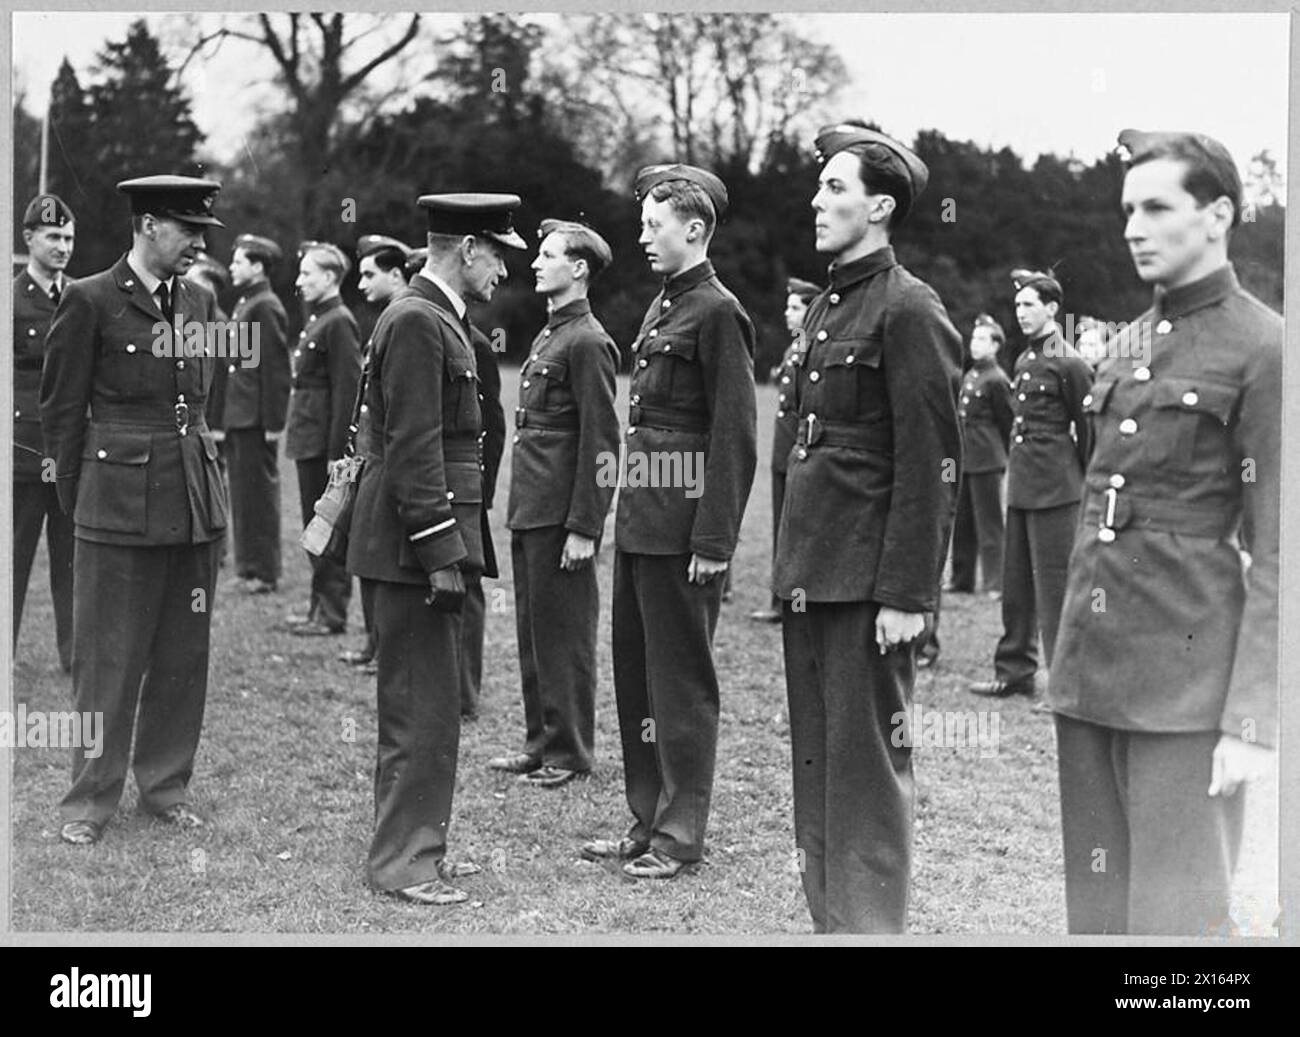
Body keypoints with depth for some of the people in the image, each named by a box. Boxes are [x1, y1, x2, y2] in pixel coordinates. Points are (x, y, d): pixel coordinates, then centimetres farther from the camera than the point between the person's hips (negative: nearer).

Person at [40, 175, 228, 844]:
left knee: (184, 655, 10)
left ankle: (165, 784, 23)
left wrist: (197, 470, 15)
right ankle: (90, 800, 12)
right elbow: (62, 408, -1)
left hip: (196, 499, 5)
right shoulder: (89, 300, -5)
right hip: (120, 502, -5)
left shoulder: (200, 301, 11)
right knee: (108, 658, 1)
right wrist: (76, 501, 1)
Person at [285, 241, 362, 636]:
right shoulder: (318, 320, 15)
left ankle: (332, 614, 3)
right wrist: (299, 439, 17)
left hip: (325, 443, -10)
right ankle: (321, 606, 22)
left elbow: (347, 390, -19)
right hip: (310, 442, 10)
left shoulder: (338, 323, -14)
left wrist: (336, 452, -21)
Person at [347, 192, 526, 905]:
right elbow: (413, 448, -20)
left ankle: (419, 844, 25)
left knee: (421, 704, 16)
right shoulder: (416, 322, -15)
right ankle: (404, 862, 3)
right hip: (413, 543, -10)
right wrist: (440, 553, -21)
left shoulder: (437, 318, 17)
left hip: (425, 539, 10)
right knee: (425, 707, -5)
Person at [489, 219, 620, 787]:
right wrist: (520, 506, 16)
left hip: (561, 515, -9)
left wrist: (583, 527, -19)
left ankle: (569, 751, 10)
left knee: (564, 633, 0)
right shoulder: (548, 335, 15)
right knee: (532, 629, 14)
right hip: (530, 508, 9)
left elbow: (600, 442, -17)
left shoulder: (587, 341, -14)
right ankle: (540, 740, 24)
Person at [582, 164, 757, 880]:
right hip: (639, 519, 9)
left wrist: (714, 542, -18)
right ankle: (647, 822, 24)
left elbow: (734, 438, -16)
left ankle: (680, 835, 11)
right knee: (635, 673, 14)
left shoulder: (716, 312, -12)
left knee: (680, 681, 1)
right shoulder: (664, 304, 14)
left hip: (682, 525, -9)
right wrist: (626, 509, 14)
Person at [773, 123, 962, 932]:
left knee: (867, 768, -2)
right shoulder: (828, 306, 16)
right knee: (816, 763, 13)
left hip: (868, 579, -9)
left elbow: (933, 462, -15)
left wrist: (907, 593, -18)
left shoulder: (909, 310, -10)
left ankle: (871, 925, 7)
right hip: (812, 574, 9)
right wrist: (793, 564, 15)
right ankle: (829, 921, 24)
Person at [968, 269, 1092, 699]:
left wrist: (1085, 483, 0)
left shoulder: (1069, 364, -11)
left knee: (1055, 584, -4)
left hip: (1055, 490, -8)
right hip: (1021, 485, 8)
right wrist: (1017, 471, 15)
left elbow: (1088, 429, -6)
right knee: (1016, 583, 12)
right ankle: (1015, 671, 21)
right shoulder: (1024, 361, 13)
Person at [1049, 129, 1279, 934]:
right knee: (1095, 906, 13)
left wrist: (1253, 720, -16)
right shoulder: (1133, 343, 14)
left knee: (1176, 914, -2)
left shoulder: (1264, 348, -7)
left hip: (1188, 680, -7)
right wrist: (1072, 657, 17)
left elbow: (1276, 555, -11)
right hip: (1090, 666, 7)